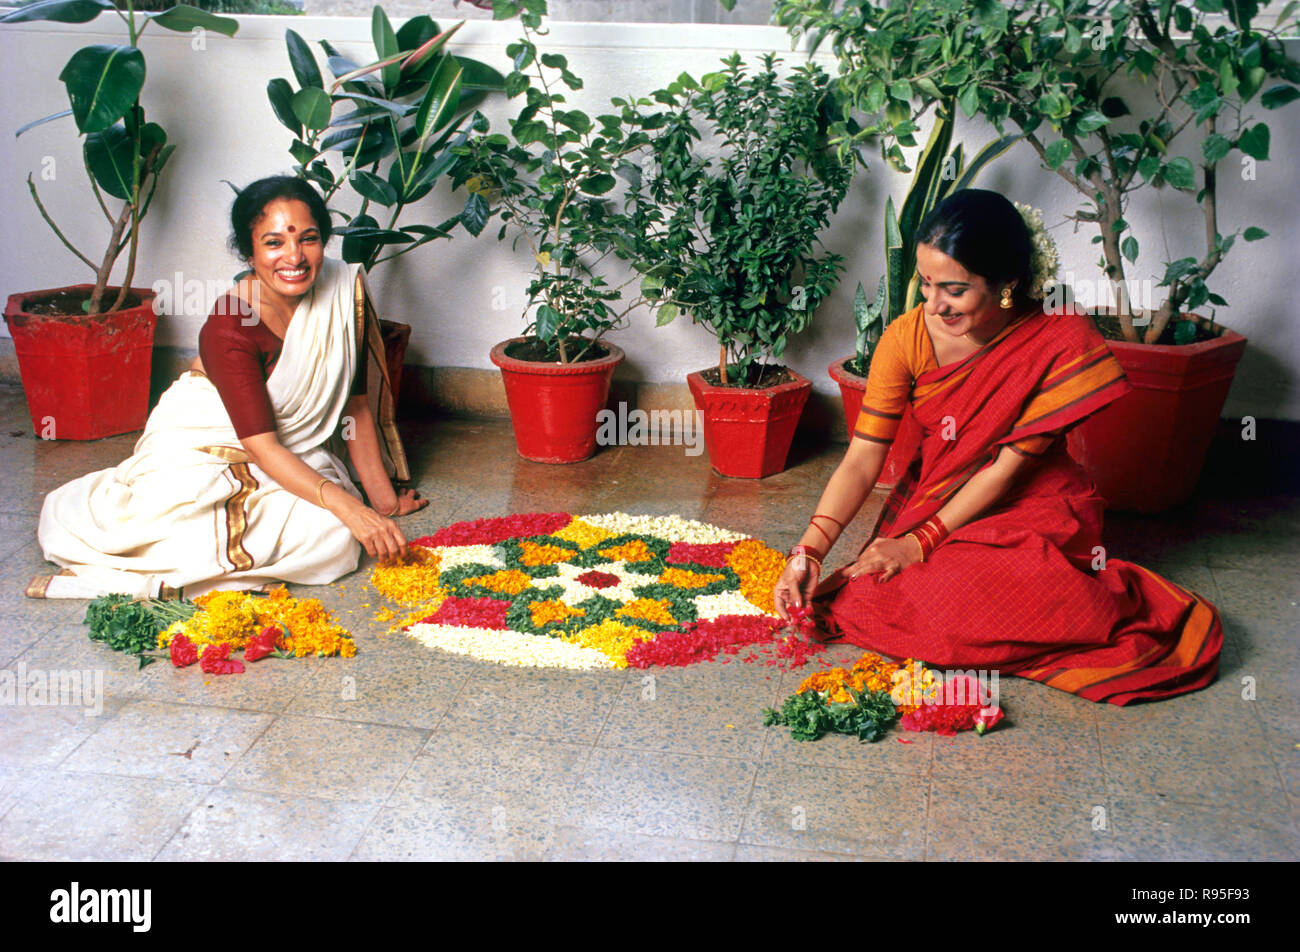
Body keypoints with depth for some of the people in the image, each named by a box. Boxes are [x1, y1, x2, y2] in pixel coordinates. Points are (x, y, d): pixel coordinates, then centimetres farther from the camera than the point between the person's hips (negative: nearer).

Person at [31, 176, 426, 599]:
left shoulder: (345, 289, -11)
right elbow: (261, 446, -27)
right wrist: (347, 506, -38)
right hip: (206, 442, -4)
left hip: (297, 456, 4)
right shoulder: (227, 330, -24)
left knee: (336, 537, -29)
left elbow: (355, 405, -1)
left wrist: (384, 500, 0)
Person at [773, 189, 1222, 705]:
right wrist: (808, 551, -25)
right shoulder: (907, 338, -12)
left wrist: (920, 542, -18)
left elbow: (1010, 465, -16)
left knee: (953, 609, -31)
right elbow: (862, 460, -12)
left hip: (1029, 511, -3)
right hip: (929, 503, 4)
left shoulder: (1062, 341, -19)